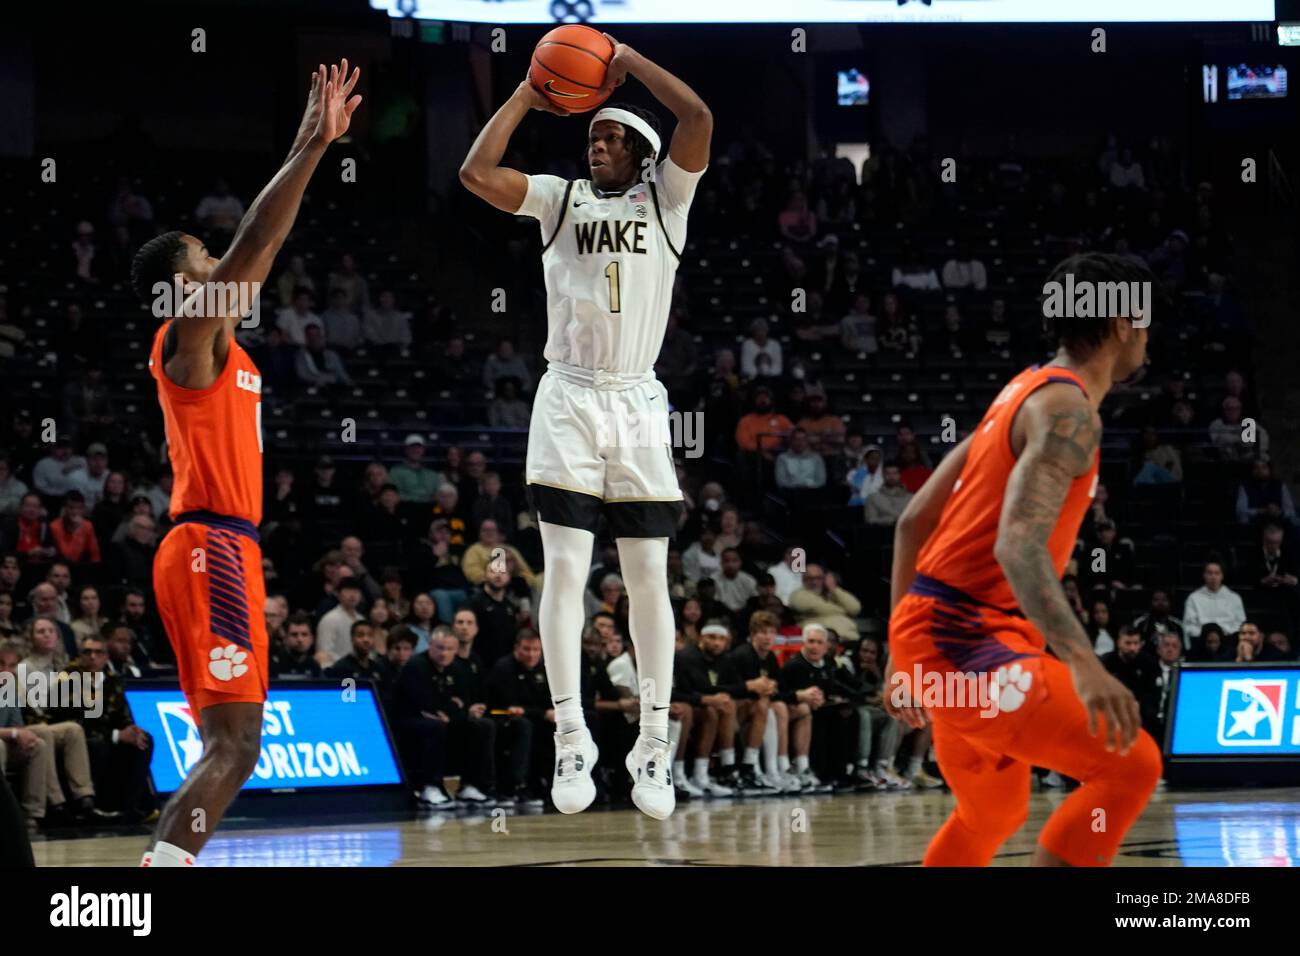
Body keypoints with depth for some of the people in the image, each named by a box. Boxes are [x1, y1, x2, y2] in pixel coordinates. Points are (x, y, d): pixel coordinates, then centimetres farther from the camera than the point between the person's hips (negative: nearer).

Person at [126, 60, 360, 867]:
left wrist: (311, 147, 22)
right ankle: (166, 863, -25)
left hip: (223, 550, 10)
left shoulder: (215, 336, 17)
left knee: (231, 747, 8)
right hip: (213, 550, -10)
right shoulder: (188, 336, -7)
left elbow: (265, 243, 23)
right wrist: (313, 148, -16)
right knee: (232, 747, -17)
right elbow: (254, 240, -16)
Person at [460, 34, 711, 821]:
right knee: (565, 570, -6)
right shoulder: (560, 199, 8)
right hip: (568, 400, 0)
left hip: (638, 402, 0)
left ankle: (655, 747, 5)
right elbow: (477, 172, -6)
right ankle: (572, 740, -4)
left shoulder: (664, 199, 6)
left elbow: (699, 119, -10)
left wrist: (627, 59, -4)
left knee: (648, 576, 1)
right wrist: (529, 96, 1)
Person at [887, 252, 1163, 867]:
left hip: (931, 634, 10)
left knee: (995, 810, 26)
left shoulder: (1024, 393, 16)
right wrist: (1083, 663, -41)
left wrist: (904, 652, 25)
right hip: (969, 641, -10)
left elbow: (914, 520, 20)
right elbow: (1018, 545, -30)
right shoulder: (1069, 410, -14)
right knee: (1129, 765, -16)